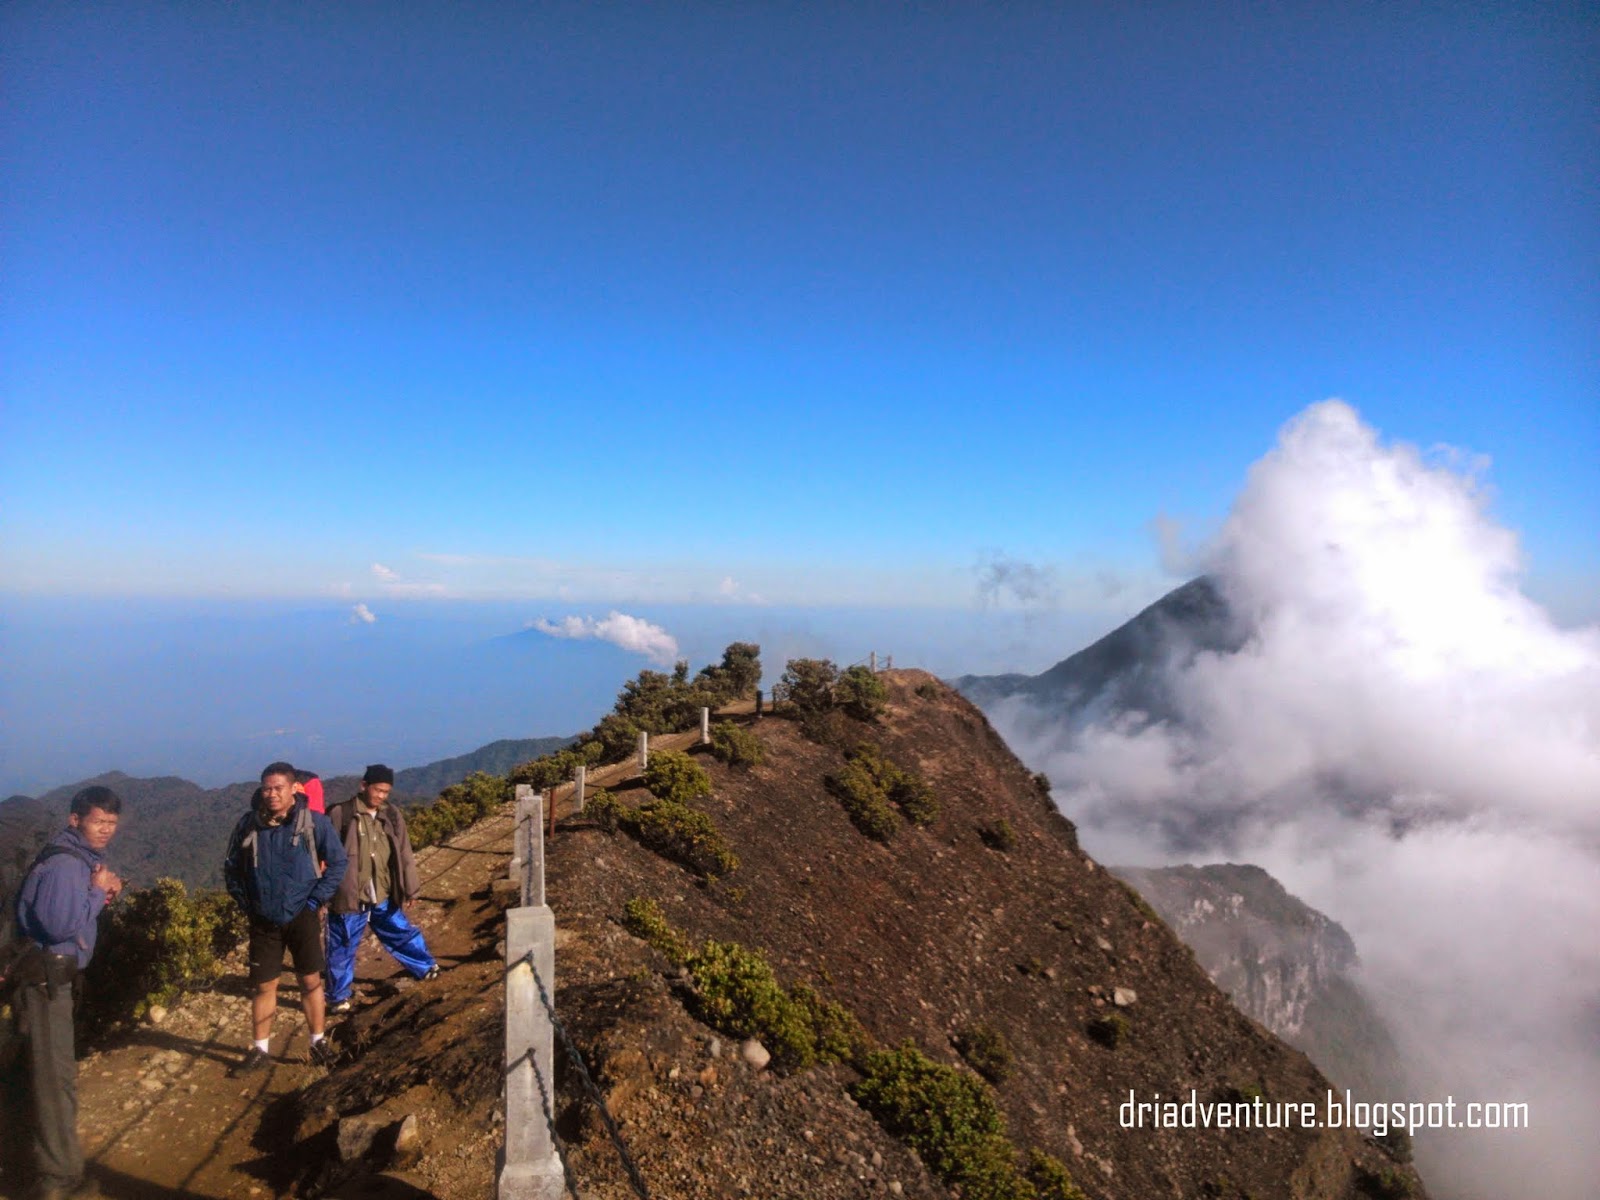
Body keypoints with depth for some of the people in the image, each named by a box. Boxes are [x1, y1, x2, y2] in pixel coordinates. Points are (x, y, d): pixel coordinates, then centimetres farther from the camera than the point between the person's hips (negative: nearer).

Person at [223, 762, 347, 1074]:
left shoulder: (314, 821, -11)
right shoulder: (248, 824, -4)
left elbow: (337, 861, -4)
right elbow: (231, 867, 10)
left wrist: (316, 899, -8)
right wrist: (244, 901, 2)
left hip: (302, 917, -2)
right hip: (263, 921, 2)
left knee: (310, 980, 8)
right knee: (264, 986, 10)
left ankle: (318, 1042, 22)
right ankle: (260, 1050, 25)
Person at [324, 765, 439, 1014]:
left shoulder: (392, 814, 0)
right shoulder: (341, 814, -14)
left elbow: (404, 854, 7)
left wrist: (410, 889, 10)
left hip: (383, 895, 4)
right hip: (349, 897, -4)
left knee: (402, 933, 19)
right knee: (343, 948, 11)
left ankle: (426, 967, 39)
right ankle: (338, 996, 29)